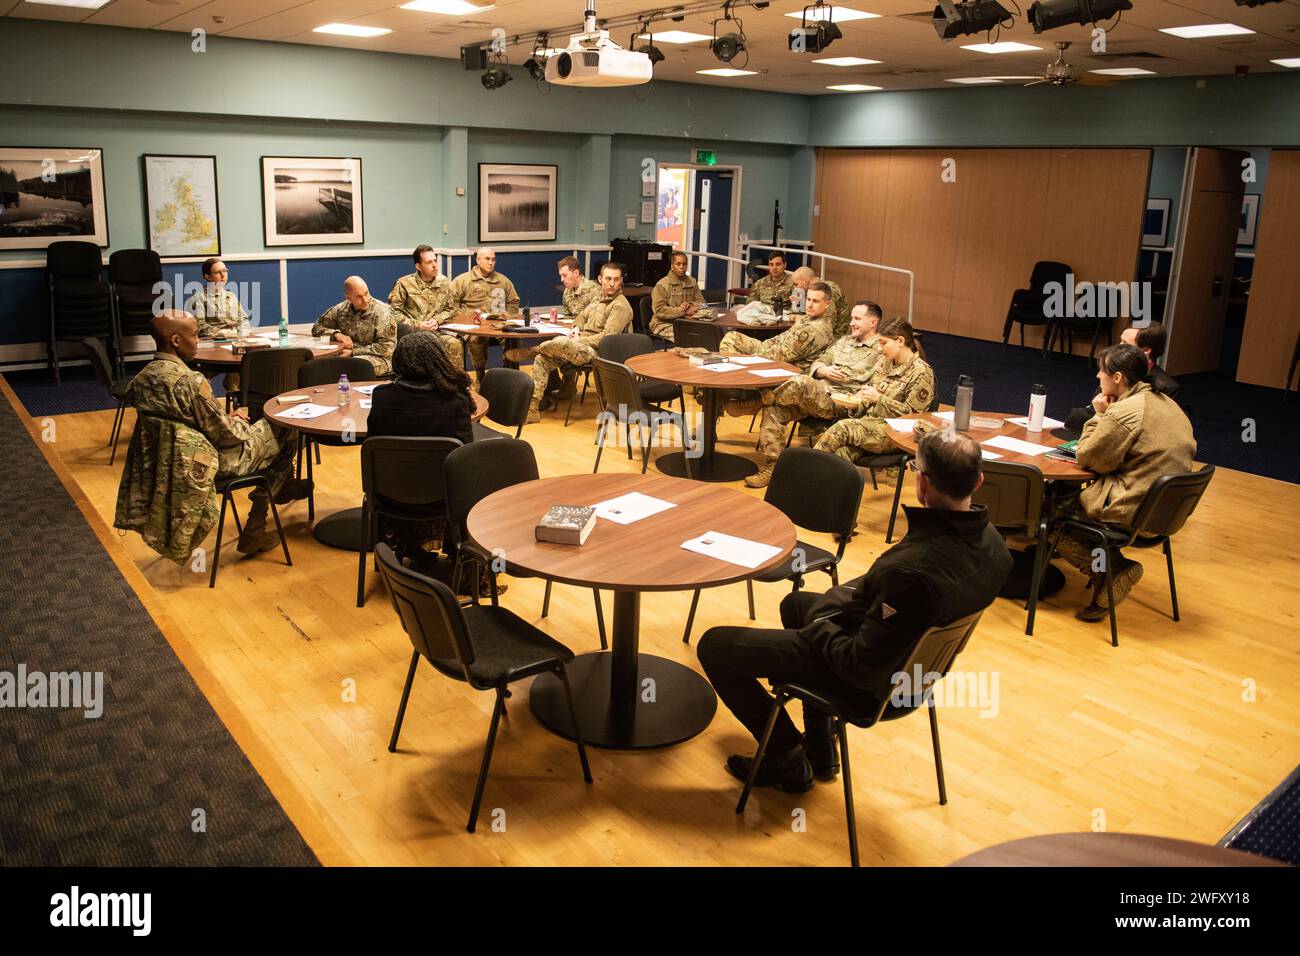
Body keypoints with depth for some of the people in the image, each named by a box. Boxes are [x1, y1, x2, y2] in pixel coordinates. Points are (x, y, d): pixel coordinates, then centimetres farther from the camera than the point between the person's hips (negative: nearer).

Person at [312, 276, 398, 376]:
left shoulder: (382, 312, -6)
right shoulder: (341, 309, 8)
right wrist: (336, 334, -4)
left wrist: (353, 352, -13)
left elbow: (386, 348, -13)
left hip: (376, 358, -4)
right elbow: (317, 327, 18)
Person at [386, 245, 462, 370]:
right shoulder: (404, 284, -2)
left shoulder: (444, 282, 9)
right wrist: (417, 324, -12)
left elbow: (450, 309, 17)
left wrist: (437, 320, -3)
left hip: (437, 330, 3)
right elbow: (394, 312, -3)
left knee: (455, 344, -27)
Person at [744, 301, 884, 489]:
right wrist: (823, 371, -1)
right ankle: (773, 466, -14)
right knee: (775, 408, -15)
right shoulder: (844, 341, 27)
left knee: (800, 382, -34)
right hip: (816, 390, 7)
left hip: (838, 401, -7)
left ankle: (759, 399, -10)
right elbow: (818, 362, 22)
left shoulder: (880, 350, 3)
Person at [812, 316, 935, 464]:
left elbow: (912, 414, -10)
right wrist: (855, 405, -1)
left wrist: (880, 399, -18)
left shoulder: (921, 372, -7)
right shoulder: (886, 363, 15)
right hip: (870, 421, 6)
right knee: (842, 453, -27)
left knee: (842, 428, -29)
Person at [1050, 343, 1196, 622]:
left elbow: (1087, 458, -10)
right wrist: (1106, 416, 13)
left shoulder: (1124, 411, -19)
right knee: (1070, 494, 21)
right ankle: (1111, 565, 11)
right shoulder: (1167, 403, 11)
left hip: (1132, 511, -10)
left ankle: (1112, 570, -5)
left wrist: (1099, 416, -1)